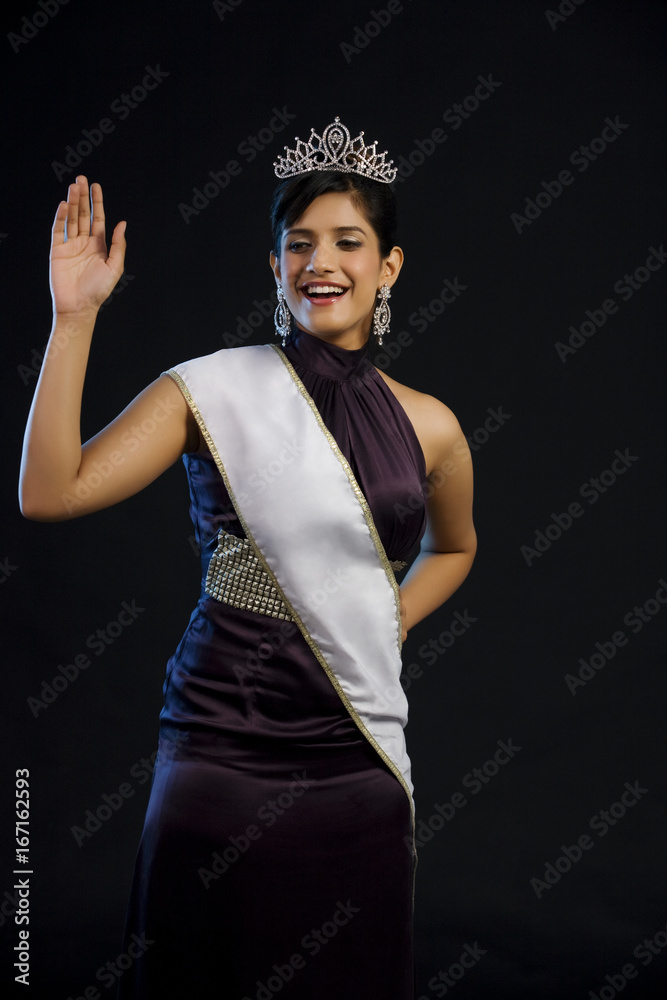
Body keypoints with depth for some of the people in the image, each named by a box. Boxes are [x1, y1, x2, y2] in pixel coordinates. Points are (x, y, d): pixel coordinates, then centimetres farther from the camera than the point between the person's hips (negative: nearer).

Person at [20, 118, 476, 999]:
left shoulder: (428, 427, 5)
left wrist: (387, 626, 8)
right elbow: (51, 493, -14)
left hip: (357, 760, 3)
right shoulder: (212, 391, -3)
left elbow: (453, 547, 25)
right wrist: (74, 317, -16)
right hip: (221, 749, -2)